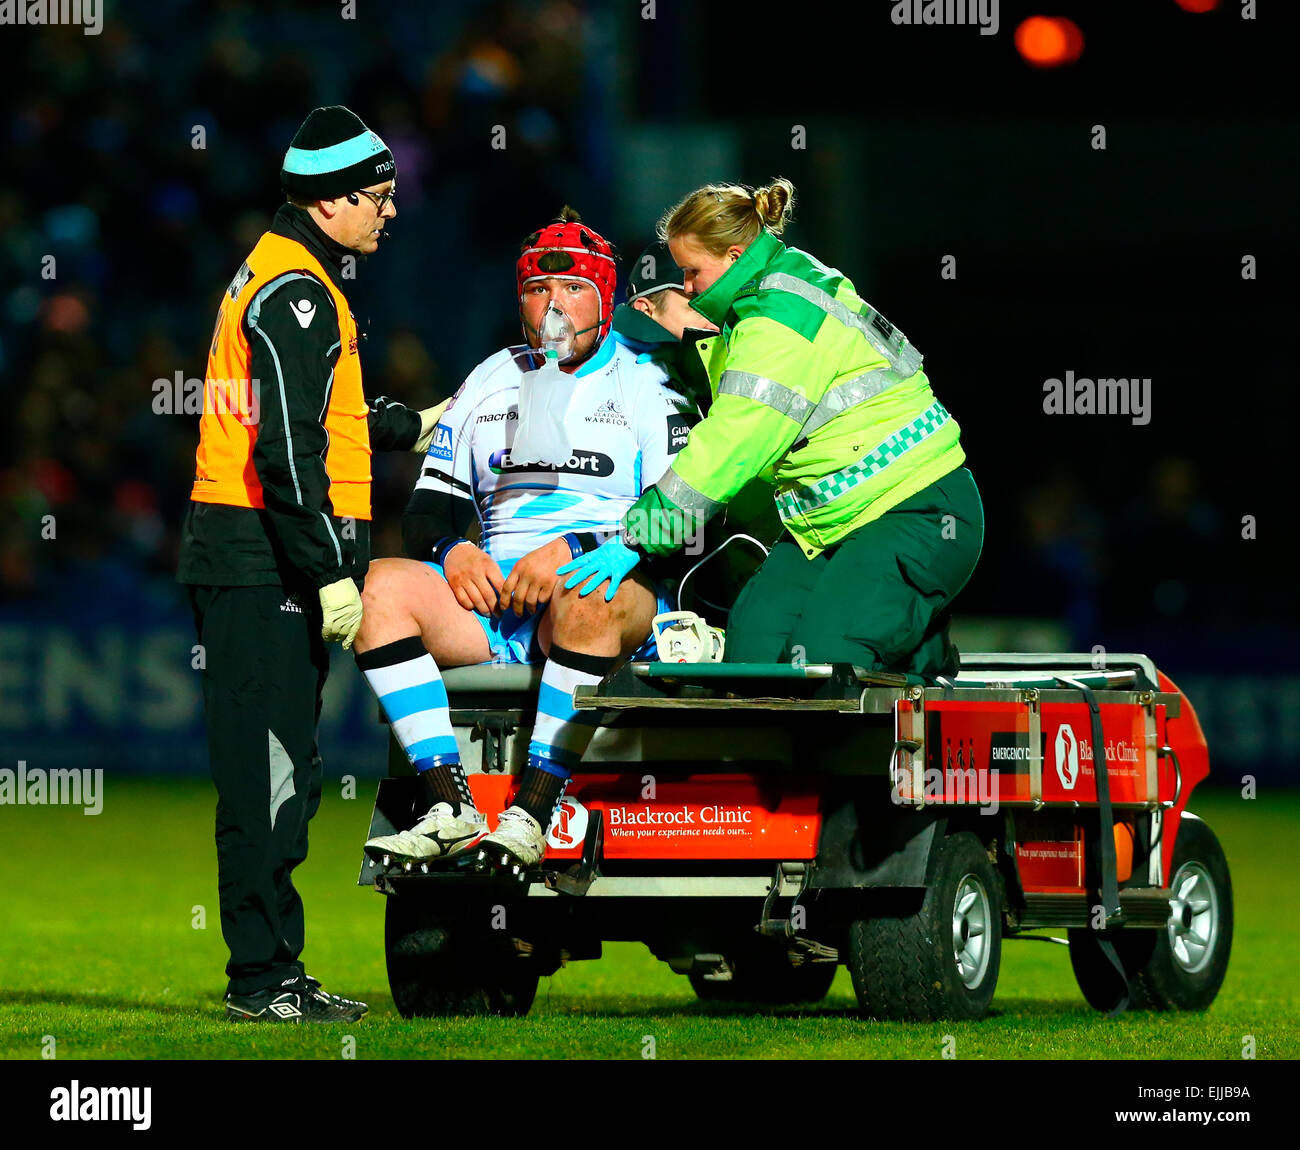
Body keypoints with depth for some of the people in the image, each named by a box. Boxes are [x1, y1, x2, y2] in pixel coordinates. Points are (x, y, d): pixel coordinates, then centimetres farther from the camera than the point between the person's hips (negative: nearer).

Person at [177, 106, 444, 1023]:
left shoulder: (277, 275, 20)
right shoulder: (297, 291, -13)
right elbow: (288, 448, -20)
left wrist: (410, 425, 42)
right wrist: (330, 569, -21)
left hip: (253, 561, 11)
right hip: (265, 561, -11)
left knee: (280, 775, 12)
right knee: (273, 769, -9)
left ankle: (271, 970, 16)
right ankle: (264, 977, -8)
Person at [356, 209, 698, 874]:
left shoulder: (646, 388, 7)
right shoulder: (488, 384, 22)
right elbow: (426, 511, 19)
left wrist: (574, 550, -19)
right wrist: (453, 552, -6)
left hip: (623, 602, -5)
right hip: (493, 589, 5)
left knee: (585, 595, -41)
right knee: (381, 585, -23)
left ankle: (532, 815, -41)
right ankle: (449, 811, -33)